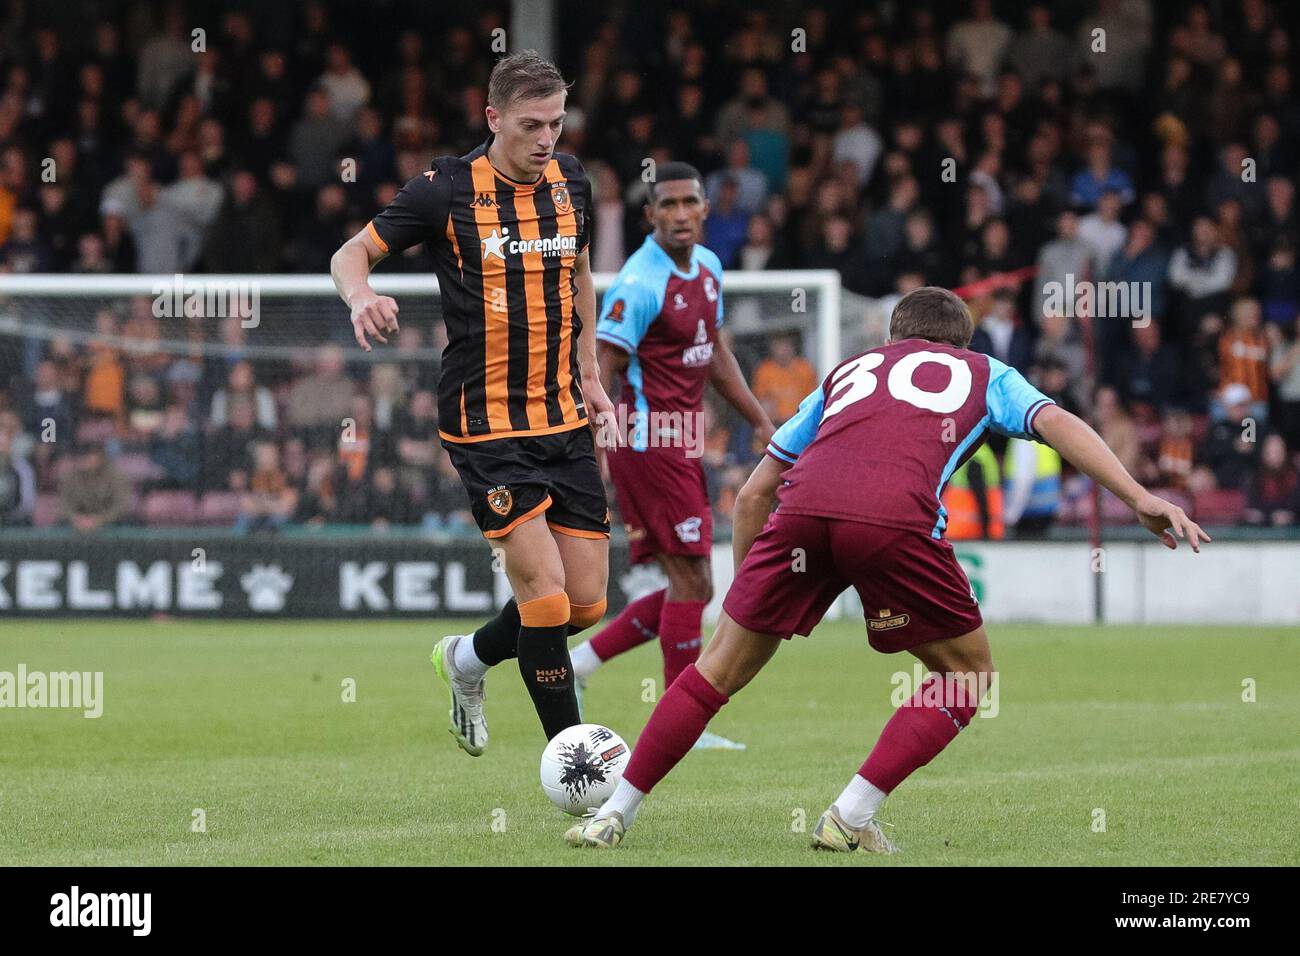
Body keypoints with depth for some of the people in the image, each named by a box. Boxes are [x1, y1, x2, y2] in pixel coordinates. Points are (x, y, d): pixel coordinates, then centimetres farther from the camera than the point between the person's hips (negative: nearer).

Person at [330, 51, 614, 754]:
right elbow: (351, 254, 0)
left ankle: (468, 659, 32)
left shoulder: (570, 182, 6)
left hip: (565, 419, 6)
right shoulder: (446, 189, -9)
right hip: (486, 424, -6)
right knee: (545, 592, -14)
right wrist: (362, 297, -23)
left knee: (586, 602, 3)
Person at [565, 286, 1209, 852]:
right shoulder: (983, 373, 32)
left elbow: (753, 494, 36)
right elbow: (1057, 423, 11)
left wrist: (743, 594, 45)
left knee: (723, 664, 18)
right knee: (967, 675, 17)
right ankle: (850, 817, 8)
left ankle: (615, 814, 20)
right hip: (896, 518, -3)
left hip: (803, 505, 3)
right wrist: (1141, 499, 2)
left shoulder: (849, 371, 39)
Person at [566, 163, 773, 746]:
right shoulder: (640, 283, -17)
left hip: (682, 444, 9)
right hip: (649, 440, -9)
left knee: (691, 586, 10)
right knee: (691, 580, -8)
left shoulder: (707, 268, 11)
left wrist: (761, 422, 20)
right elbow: (600, 371, -19)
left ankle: (577, 663, 16)